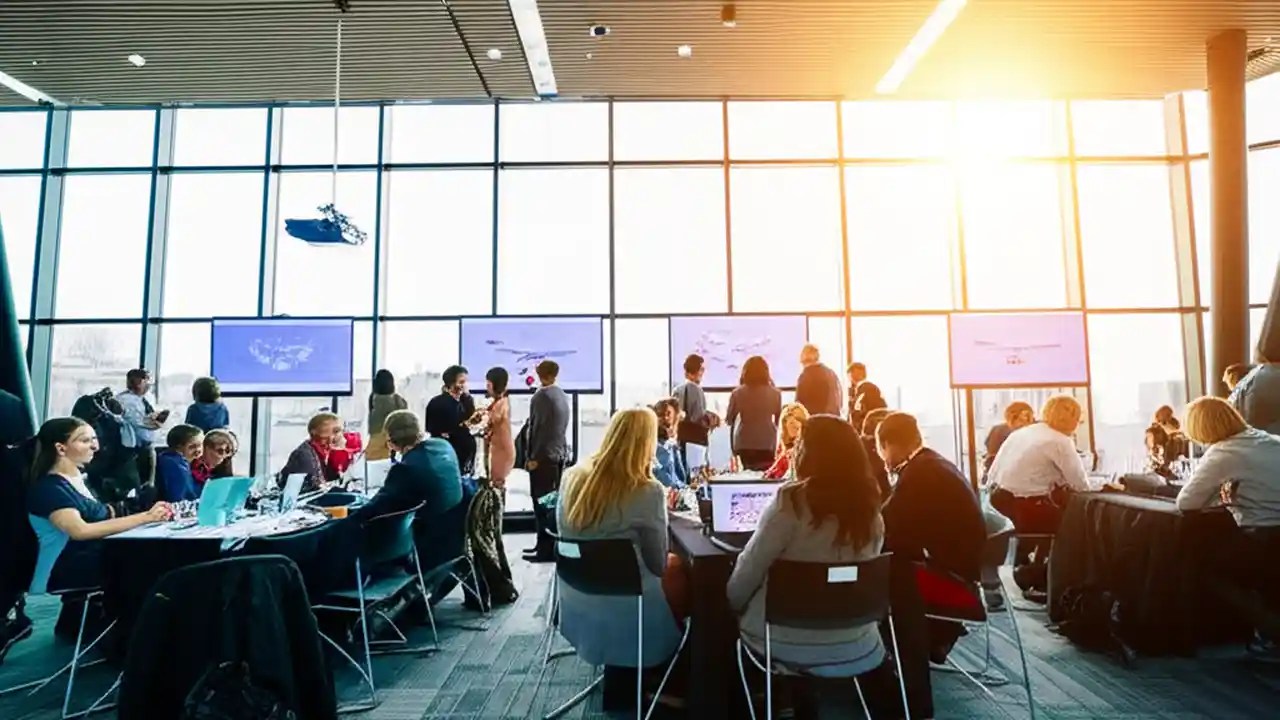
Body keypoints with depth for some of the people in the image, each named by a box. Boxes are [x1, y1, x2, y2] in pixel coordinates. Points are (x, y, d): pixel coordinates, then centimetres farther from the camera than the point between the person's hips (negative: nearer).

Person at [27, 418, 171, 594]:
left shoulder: (81, 479, 15)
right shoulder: (48, 488, -9)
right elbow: (81, 530, -25)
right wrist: (145, 517, -29)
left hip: (99, 565, 7)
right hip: (70, 578, -7)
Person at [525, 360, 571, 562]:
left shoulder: (541, 395, -12)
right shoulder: (562, 395, 11)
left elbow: (537, 428, -15)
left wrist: (533, 457, -11)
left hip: (543, 456, -8)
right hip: (559, 454, 8)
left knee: (542, 502, -3)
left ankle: (546, 549, 0)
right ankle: (548, 544, 22)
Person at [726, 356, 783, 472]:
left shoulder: (738, 393, -5)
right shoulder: (775, 393, -4)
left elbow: (729, 419, 2)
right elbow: (779, 419, 6)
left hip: (744, 443, 0)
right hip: (767, 442, 0)